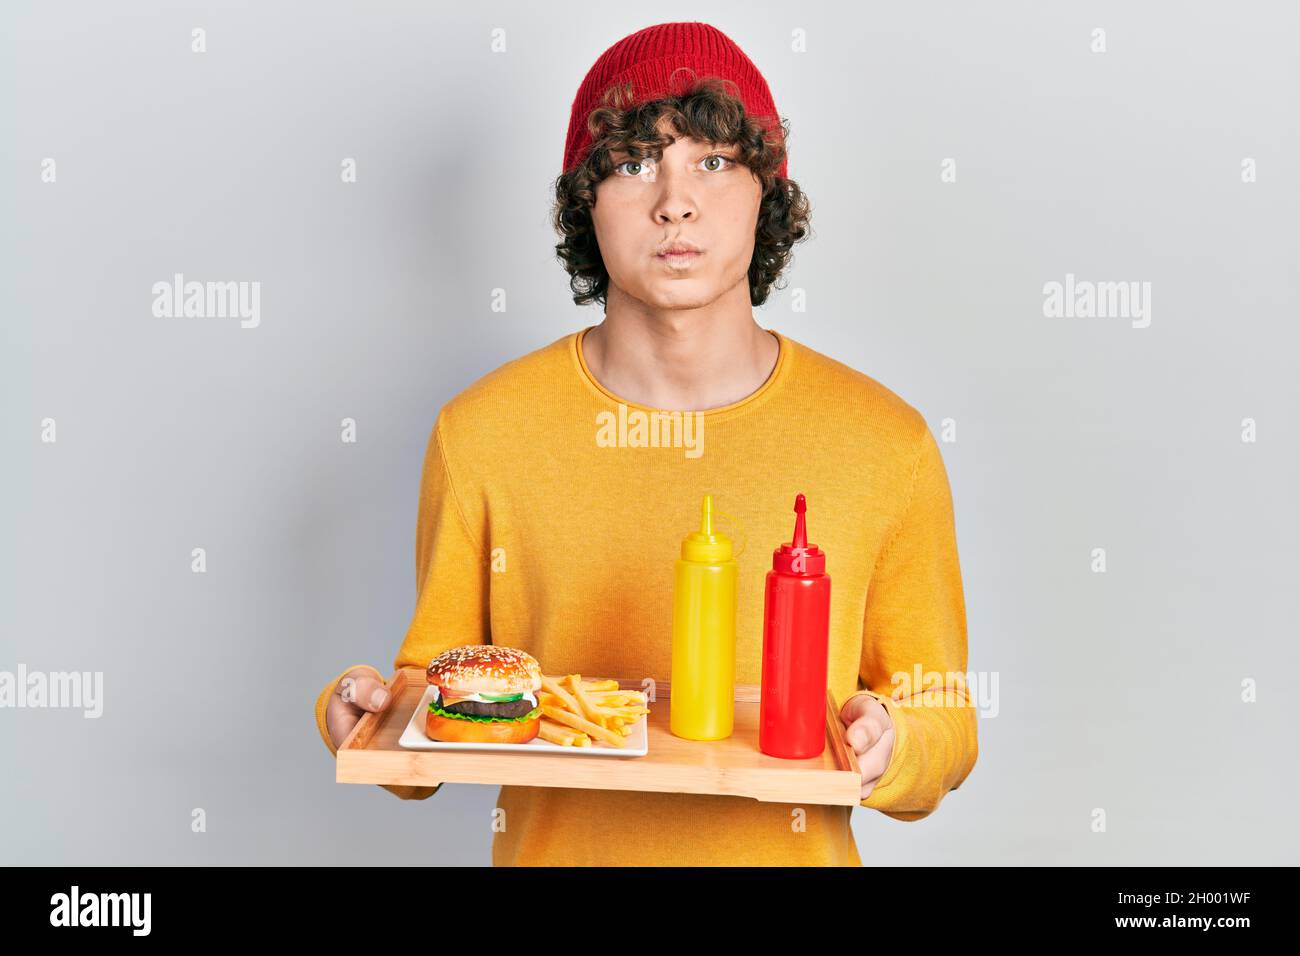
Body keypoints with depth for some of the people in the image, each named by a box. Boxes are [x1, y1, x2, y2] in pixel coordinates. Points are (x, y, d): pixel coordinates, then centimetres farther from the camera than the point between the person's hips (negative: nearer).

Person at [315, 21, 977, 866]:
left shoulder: (886, 445, -10)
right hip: (553, 844, 1)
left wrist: (886, 749, -20)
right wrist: (374, 715, -18)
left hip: (786, 848, 0)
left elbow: (945, 729, -1)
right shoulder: (481, 434, -9)